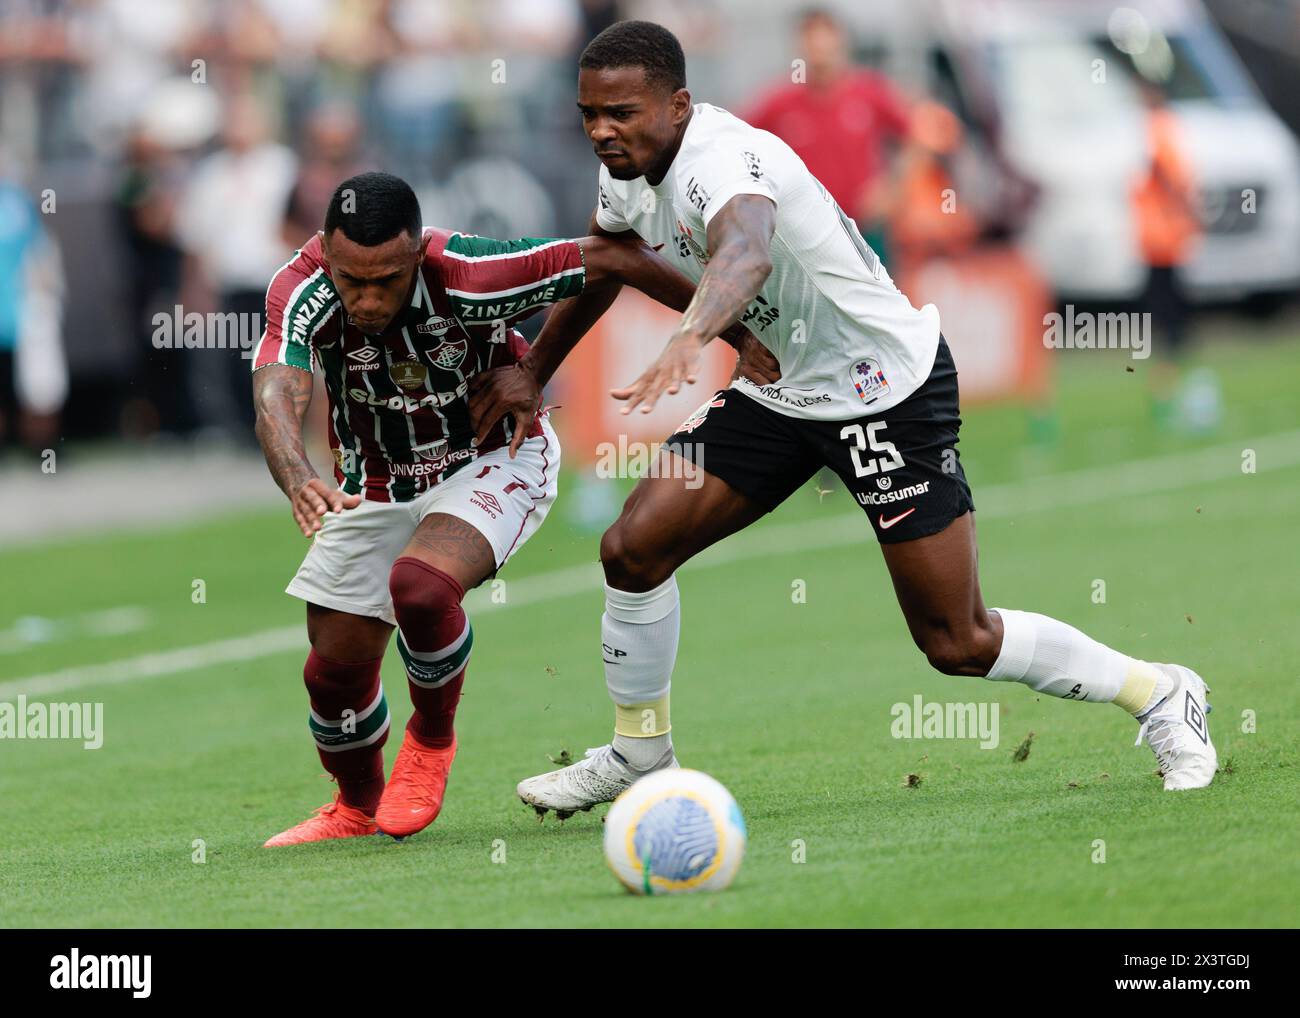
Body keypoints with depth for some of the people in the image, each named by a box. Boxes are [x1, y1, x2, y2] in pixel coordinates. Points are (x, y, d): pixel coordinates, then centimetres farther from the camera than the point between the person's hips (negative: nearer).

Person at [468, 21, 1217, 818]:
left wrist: (690, 339, -72)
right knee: (634, 548, -4)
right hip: (780, 389, 8)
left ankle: (1161, 696, 14)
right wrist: (533, 373, 21)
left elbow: (747, 252, -54)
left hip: (892, 390, -8)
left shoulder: (719, 156, -30)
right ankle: (639, 753, 16)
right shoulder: (631, 172, -1)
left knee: (958, 645, -6)